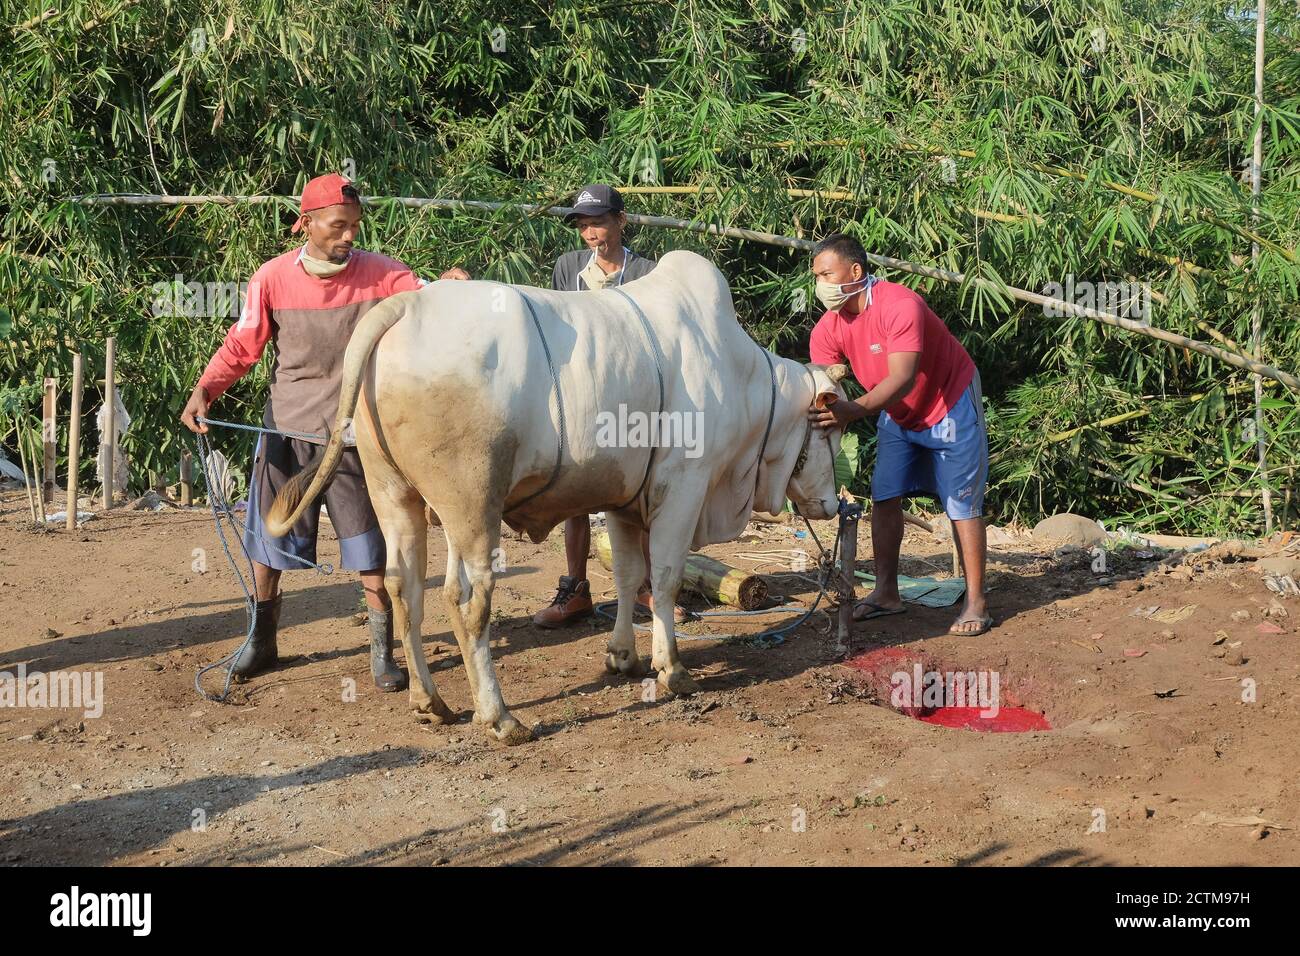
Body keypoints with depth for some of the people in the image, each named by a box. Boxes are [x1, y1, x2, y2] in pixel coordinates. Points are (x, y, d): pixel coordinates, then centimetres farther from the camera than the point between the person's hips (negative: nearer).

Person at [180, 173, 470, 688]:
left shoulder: (380, 274, -8)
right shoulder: (273, 278, -7)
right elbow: (241, 346, -1)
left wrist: (449, 288, -35)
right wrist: (203, 390, -15)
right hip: (286, 431, 1)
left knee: (370, 547, 0)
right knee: (268, 539, 12)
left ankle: (383, 653, 12)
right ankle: (261, 642, 29)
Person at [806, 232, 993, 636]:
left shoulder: (900, 306, -33)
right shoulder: (827, 329, -12)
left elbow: (903, 379, -41)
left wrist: (853, 410, -54)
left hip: (951, 404, -7)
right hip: (898, 415, 7)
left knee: (963, 504, -6)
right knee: (884, 498, 2)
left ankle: (976, 603, -3)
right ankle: (886, 593, 10)